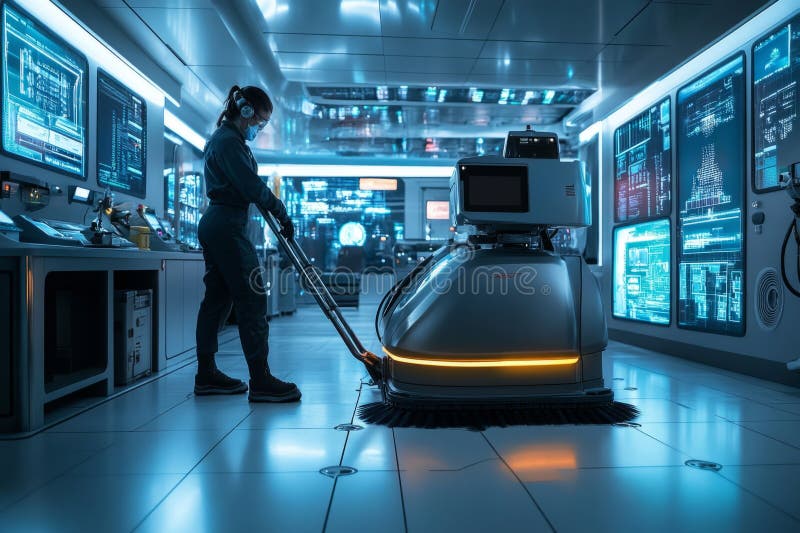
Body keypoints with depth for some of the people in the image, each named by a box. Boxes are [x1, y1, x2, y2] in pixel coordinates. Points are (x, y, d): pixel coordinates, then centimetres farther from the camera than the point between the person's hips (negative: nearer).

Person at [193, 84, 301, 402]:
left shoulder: (223, 138, 21)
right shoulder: (229, 141, -12)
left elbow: (246, 185, 20)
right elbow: (252, 187, -17)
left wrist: (275, 213, 14)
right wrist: (282, 213, -6)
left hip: (214, 224, 11)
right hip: (227, 225, -11)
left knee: (217, 298, 12)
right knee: (252, 299, -11)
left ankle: (206, 373, 19)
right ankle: (260, 380, -9)